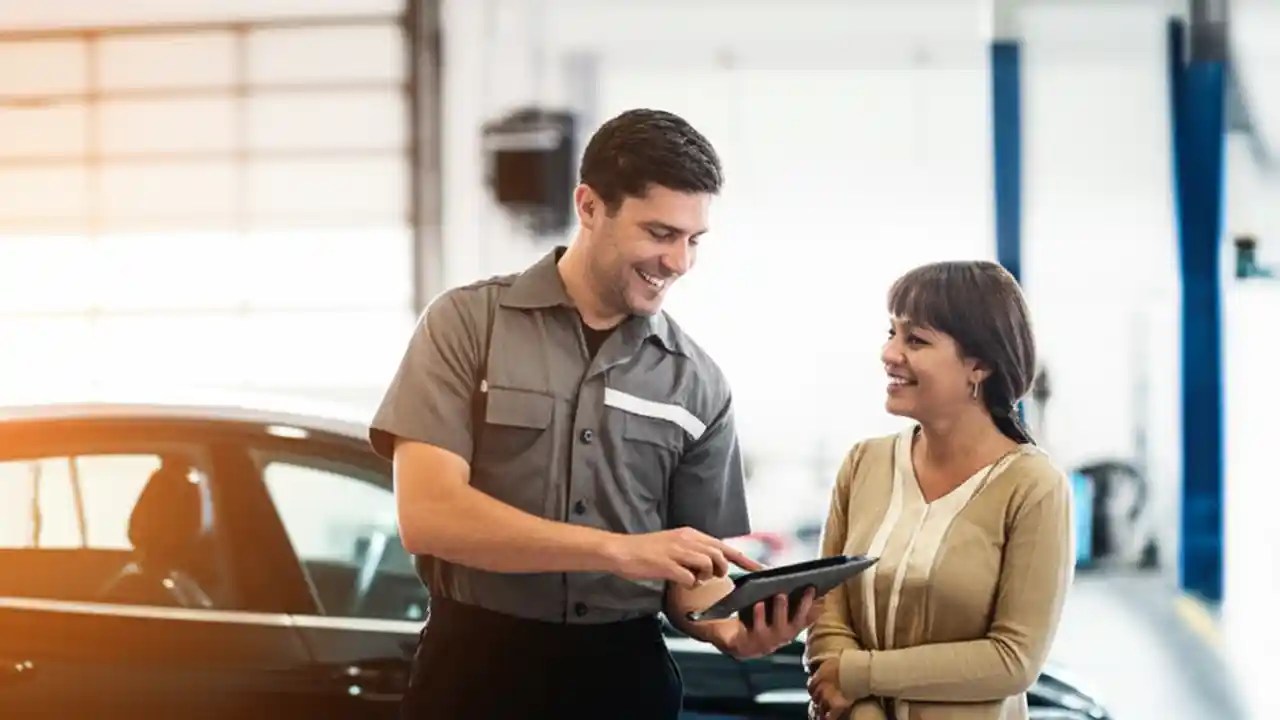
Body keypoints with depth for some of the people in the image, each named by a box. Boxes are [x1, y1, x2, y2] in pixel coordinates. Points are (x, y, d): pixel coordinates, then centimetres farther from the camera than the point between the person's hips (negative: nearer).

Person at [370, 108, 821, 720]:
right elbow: (428, 514, -16)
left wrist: (730, 628, -15)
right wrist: (621, 549, -22)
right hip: (479, 671, -2)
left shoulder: (697, 383, 4)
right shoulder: (469, 324, -5)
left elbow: (693, 572, 8)